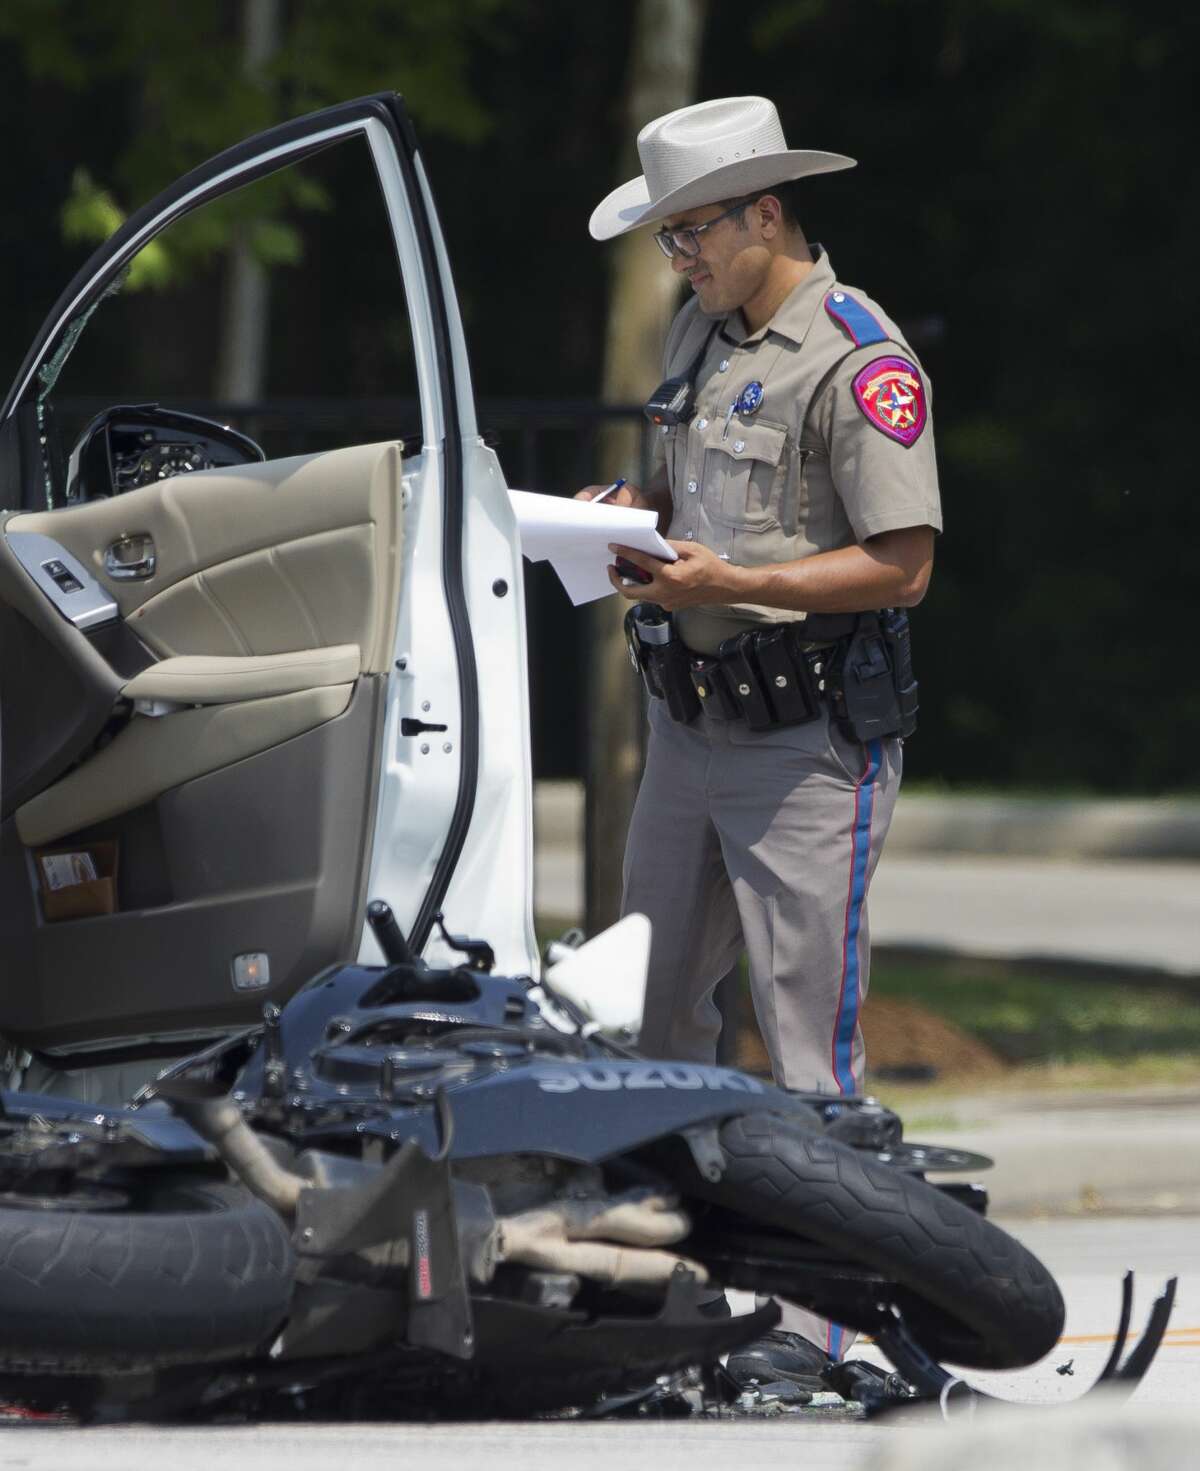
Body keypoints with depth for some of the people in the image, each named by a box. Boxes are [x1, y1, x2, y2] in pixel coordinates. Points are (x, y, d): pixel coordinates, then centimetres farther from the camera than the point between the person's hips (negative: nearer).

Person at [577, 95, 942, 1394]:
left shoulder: (861, 361, -13)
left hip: (808, 738, -9)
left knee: (807, 1032, -8)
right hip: (687, 723, 9)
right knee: (655, 1002, 11)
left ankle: (811, 1315, -7)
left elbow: (902, 564, -17)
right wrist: (633, 512, 5)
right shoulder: (701, 331, 13)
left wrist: (729, 583, -22)